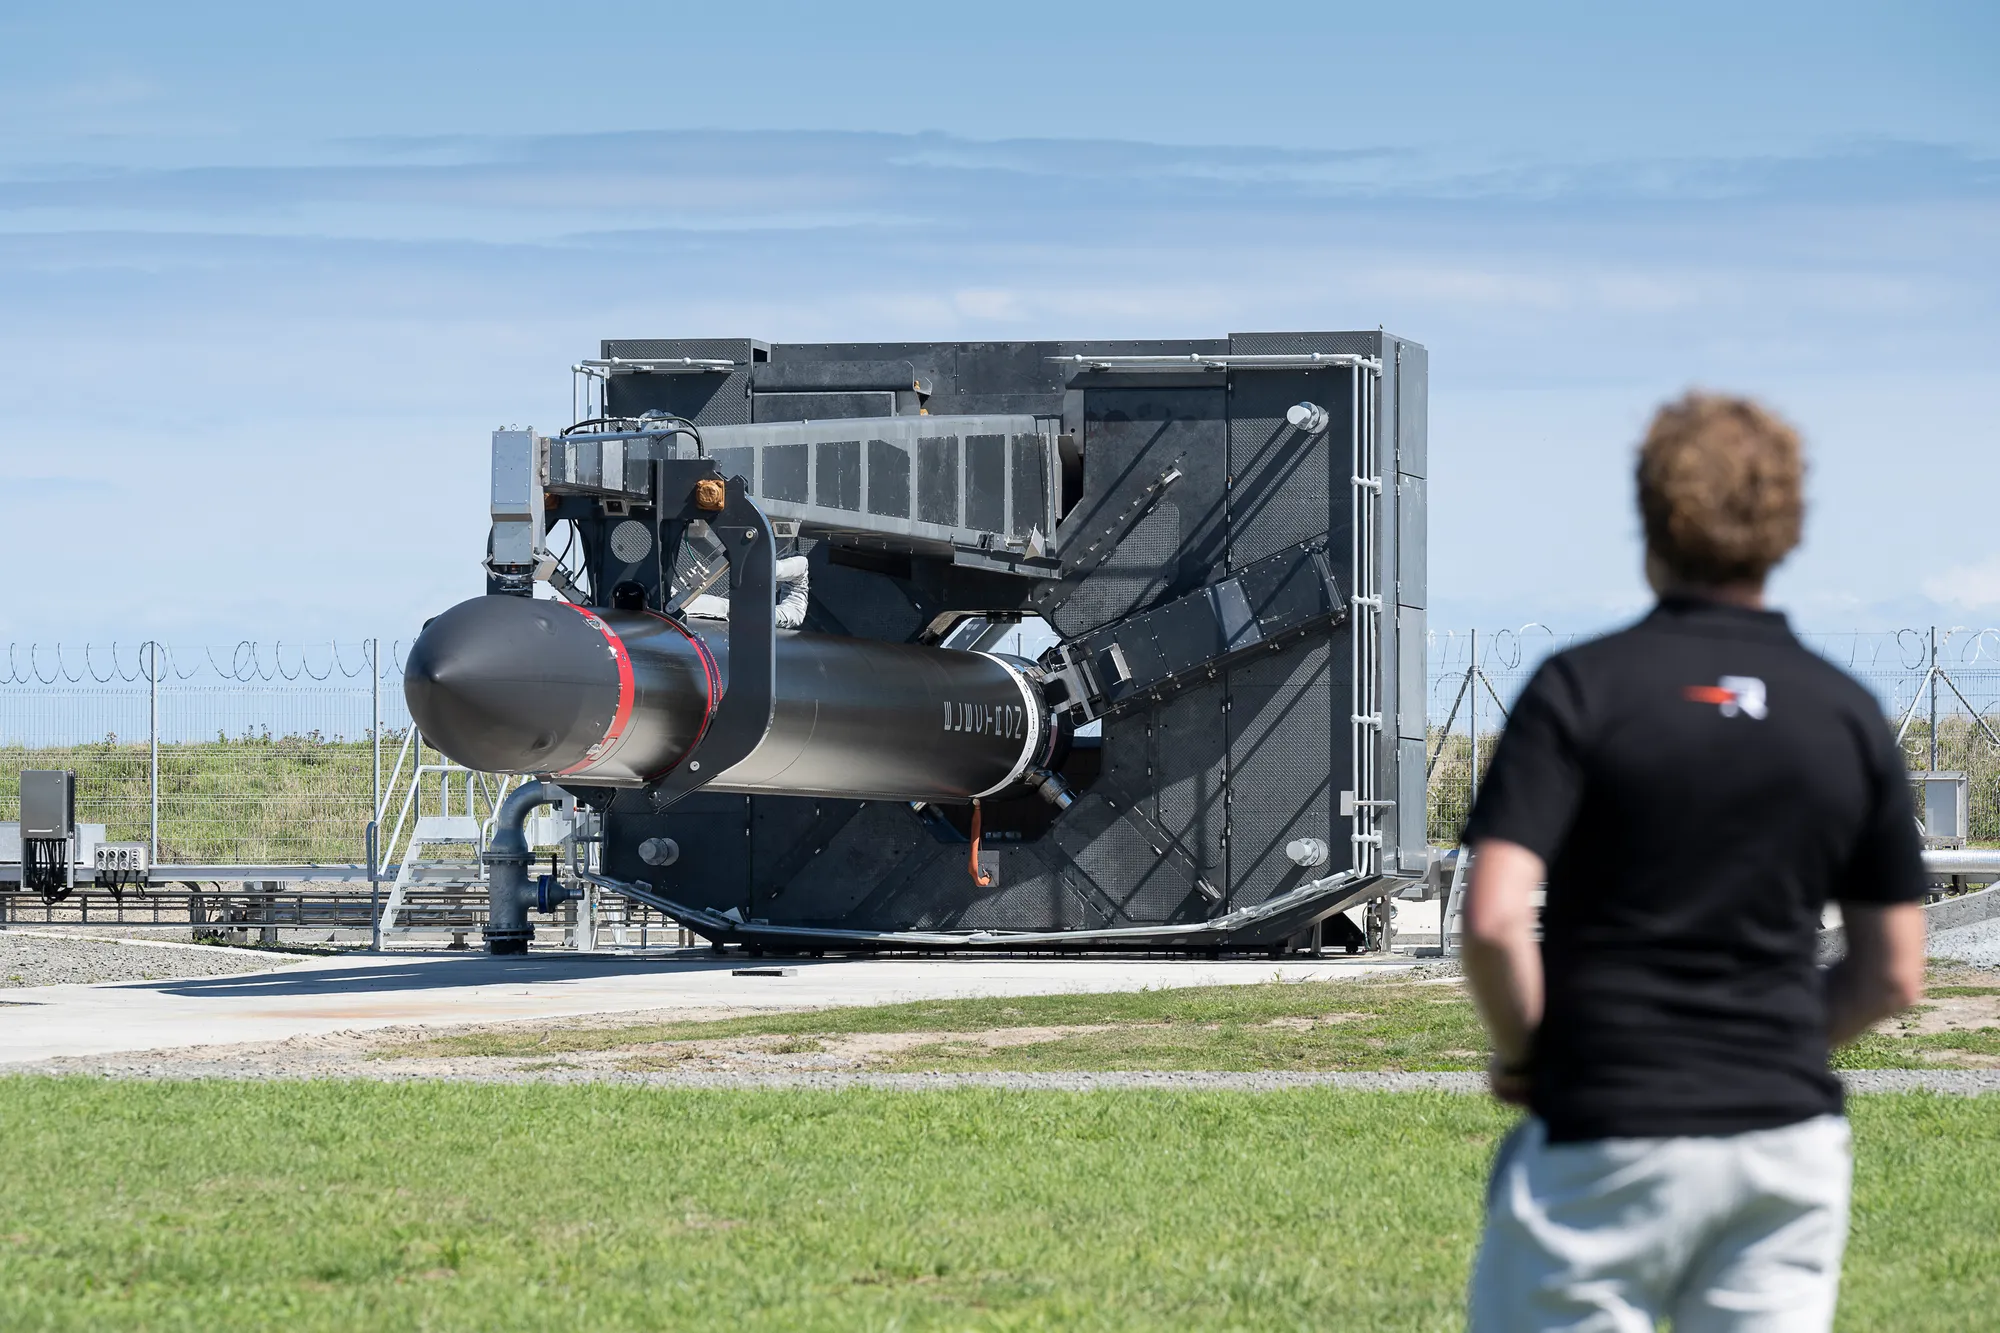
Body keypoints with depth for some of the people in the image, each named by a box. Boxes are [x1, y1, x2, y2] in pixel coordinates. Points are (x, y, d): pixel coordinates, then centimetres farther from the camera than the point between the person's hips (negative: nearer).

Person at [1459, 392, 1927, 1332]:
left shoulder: (1582, 690, -7)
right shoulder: (1849, 717, 5)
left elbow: (1495, 920, -16)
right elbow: (1893, 975, 8)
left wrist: (1520, 1051, 1)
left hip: (1607, 1143, -4)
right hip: (1790, 1139, 4)